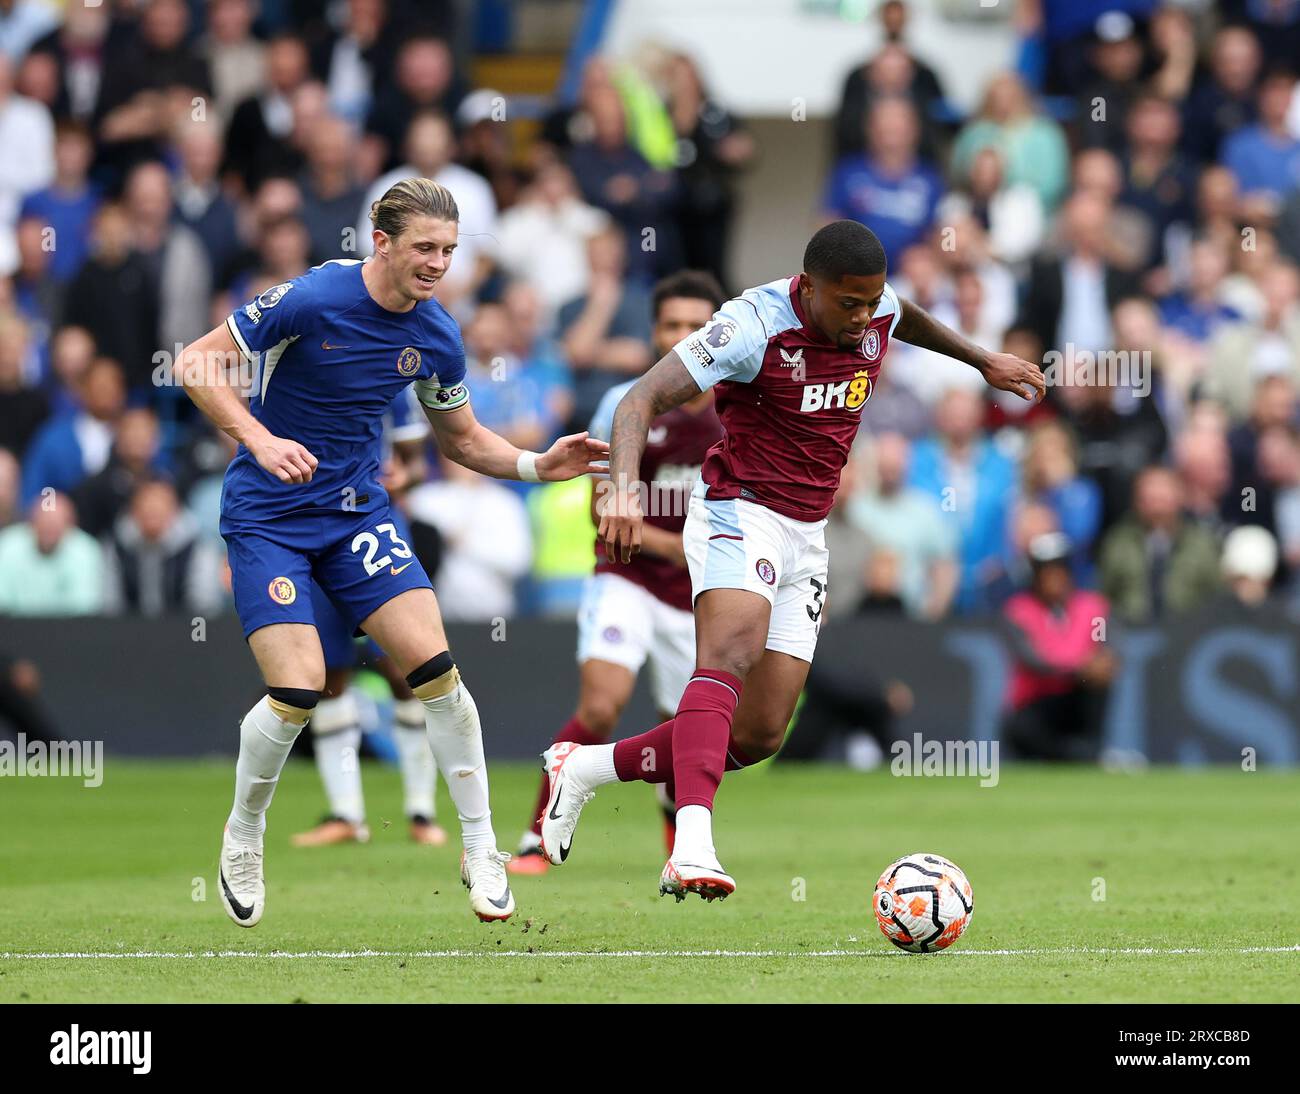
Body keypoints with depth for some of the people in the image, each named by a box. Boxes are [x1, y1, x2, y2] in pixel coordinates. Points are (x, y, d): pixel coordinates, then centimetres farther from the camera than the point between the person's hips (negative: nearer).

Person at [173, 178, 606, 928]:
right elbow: (195, 364, -15)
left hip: (358, 508, 4)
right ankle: (243, 840, 11)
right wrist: (260, 440, -29)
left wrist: (537, 465, -5)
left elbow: (462, 438, 13)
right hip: (268, 517, -4)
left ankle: (481, 851, 2)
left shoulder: (437, 336, -2)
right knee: (298, 690, -17)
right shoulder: (311, 299, -19)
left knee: (436, 667, -11)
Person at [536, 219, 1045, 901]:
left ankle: (584, 768, 18)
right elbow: (642, 400, -25)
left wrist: (984, 361, 41)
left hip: (807, 537, 7)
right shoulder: (756, 325, -20)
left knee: (759, 734, 1)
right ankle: (693, 847, -51)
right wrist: (624, 489, -41)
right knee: (733, 653, -35)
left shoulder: (876, 313, 1)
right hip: (739, 514, -7)